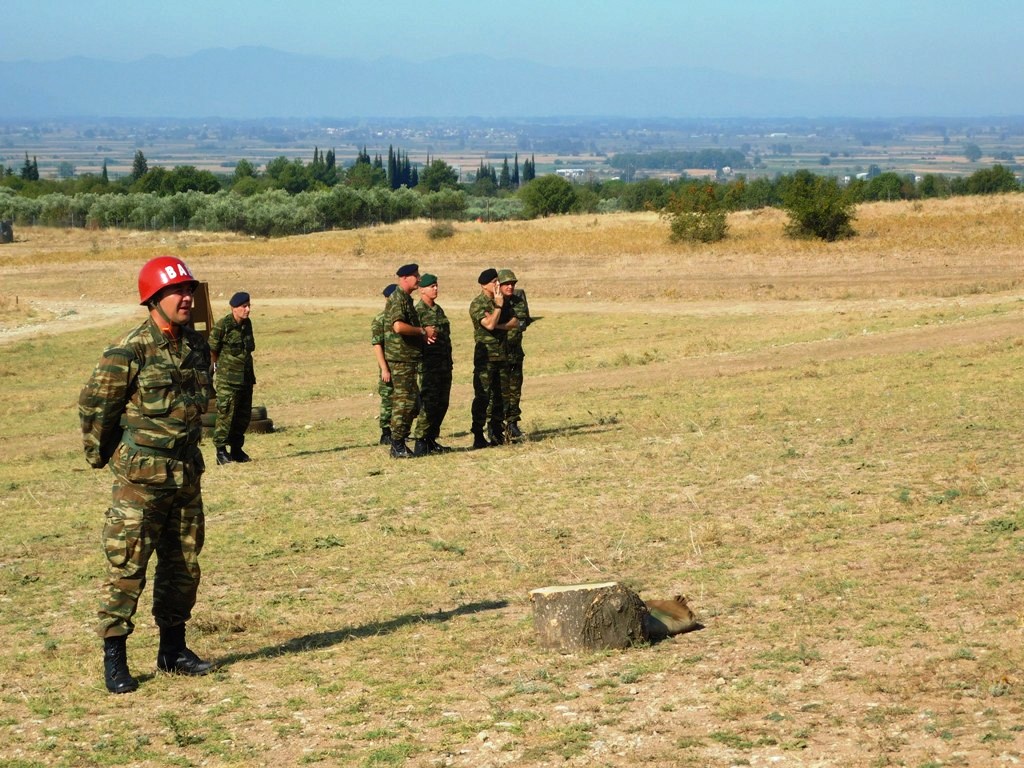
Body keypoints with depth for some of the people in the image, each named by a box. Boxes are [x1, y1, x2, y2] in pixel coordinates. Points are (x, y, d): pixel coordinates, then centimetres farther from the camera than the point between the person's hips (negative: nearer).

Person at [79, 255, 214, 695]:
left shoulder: (197, 347, 7)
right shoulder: (129, 353, -14)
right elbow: (94, 404, -5)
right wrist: (100, 456, 6)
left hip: (187, 473, 7)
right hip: (141, 478, -7)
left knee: (183, 567, 12)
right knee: (127, 566, -5)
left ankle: (173, 650, 24)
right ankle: (114, 661, 0)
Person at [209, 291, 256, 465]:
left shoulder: (247, 324, 8)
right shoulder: (222, 325, -13)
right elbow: (212, 351, -5)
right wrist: (219, 369, 4)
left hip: (246, 377, 7)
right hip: (227, 379, -7)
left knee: (244, 415, 10)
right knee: (225, 414, -6)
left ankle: (236, 449, 20)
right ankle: (221, 451, -1)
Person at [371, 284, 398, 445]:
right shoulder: (379, 320, -8)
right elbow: (377, 345, -13)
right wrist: (384, 369, -19)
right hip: (390, 367, -6)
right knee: (388, 401, -1)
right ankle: (386, 434, 7)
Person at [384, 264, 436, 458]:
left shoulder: (406, 299, 18)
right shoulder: (397, 299, -14)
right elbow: (399, 326, -29)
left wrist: (424, 335, 9)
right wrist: (423, 331, -17)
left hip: (409, 357, 10)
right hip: (401, 357, -10)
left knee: (412, 402, 13)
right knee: (404, 401, -9)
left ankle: (399, 443, 18)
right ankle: (397, 446, -6)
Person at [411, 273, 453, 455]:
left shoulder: (438, 309, 16)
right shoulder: (418, 311, -10)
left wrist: (449, 362, 20)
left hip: (444, 363, 9)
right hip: (429, 364, -9)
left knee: (441, 404, 10)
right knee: (429, 404, -10)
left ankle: (431, 440, 18)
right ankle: (421, 442, -7)